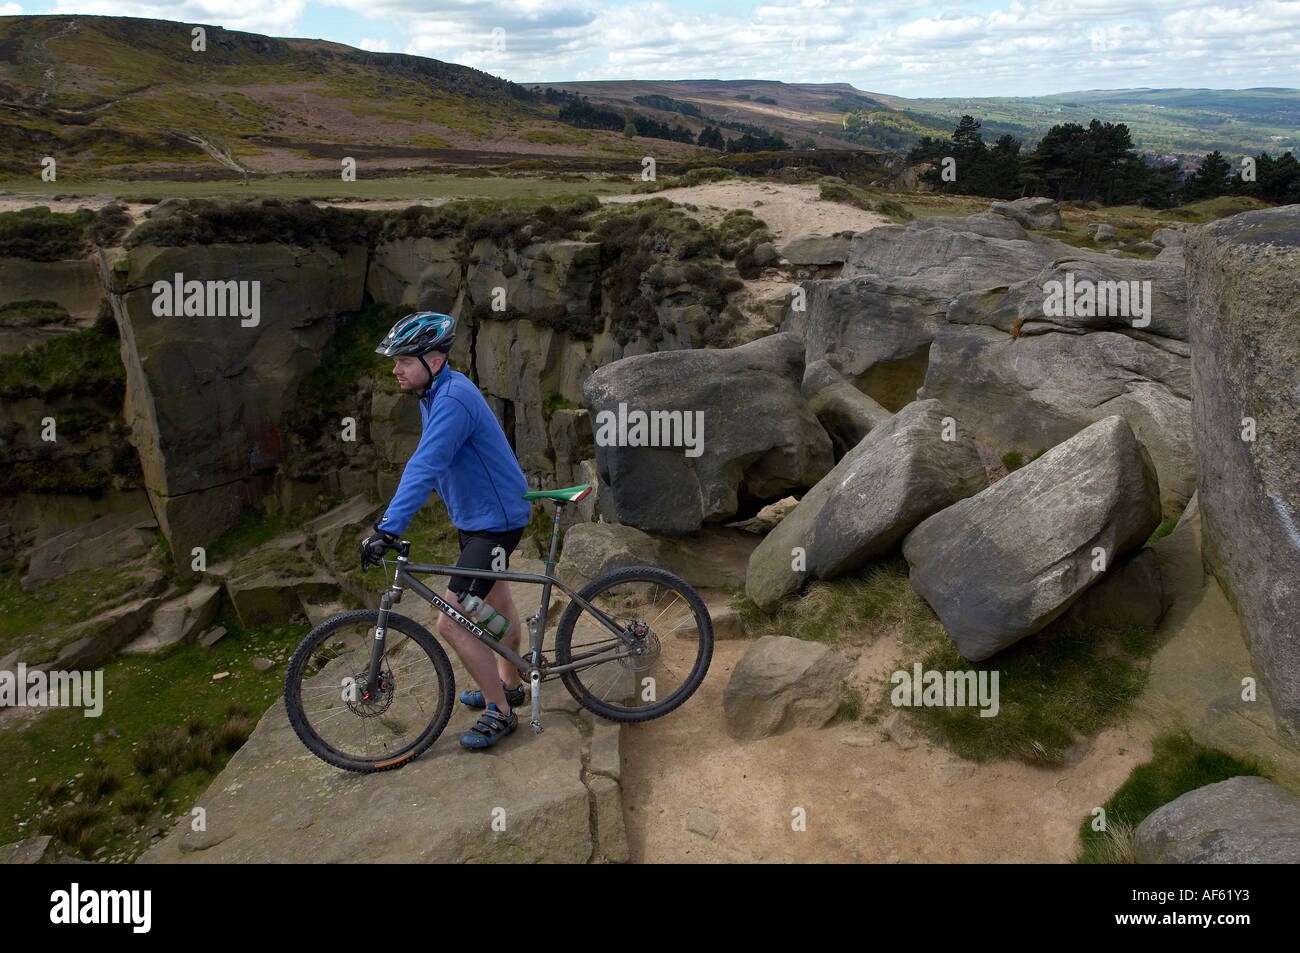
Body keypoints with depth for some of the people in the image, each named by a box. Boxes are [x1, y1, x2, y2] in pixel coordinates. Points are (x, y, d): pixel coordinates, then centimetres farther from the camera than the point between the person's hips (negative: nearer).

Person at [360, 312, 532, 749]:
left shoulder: (453, 401, -27)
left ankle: (500, 713, 5)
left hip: (493, 521, -11)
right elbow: (425, 464, 15)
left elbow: (425, 467, -36)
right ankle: (509, 685, 45)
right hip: (477, 513, 11)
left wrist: (389, 528, -41)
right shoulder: (436, 391, 5)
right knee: (496, 602, 25)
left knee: (452, 623, -11)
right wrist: (390, 515, 13)